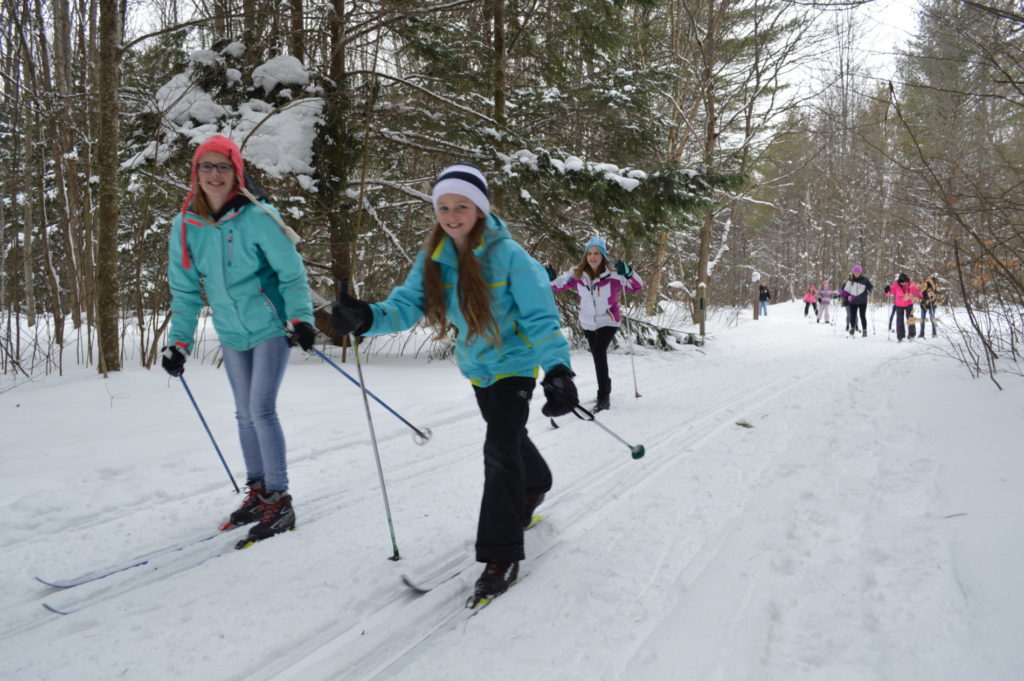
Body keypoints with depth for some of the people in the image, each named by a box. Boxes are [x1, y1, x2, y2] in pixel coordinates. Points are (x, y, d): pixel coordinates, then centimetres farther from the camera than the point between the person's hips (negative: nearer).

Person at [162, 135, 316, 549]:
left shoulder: (257, 217, -17)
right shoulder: (185, 226, -2)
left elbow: (291, 272, -12)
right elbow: (185, 289, 5)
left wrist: (300, 317, -24)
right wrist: (179, 342, 2)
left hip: (271, 326, -5)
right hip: (231, 333, 6)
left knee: (262, 410, -10)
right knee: (245, 414, 13)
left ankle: (279, 501, 0)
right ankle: (258, 491, 27)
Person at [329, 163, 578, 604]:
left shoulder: (508, 255, -25)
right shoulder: (434, 258, -10)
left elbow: (540, 317, -26)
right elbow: (406, 304, -18)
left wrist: (557, 371, -39)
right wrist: (367, 318, -39)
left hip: (514, 364, -6)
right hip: (476, 367, 6)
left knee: (500, 449, -18)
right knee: (508, 437, 26)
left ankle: (501, 555, -10)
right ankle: (535, 485, 57)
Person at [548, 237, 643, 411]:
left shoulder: (613, 274, -19)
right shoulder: (577, 274, -11)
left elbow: (637, 286, -18)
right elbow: (559, 284, 1)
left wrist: (629, 273, -37)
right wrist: (550, 279, -21)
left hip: (608, 321, -5)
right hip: (588, 323, 5)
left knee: (599, 353, -22)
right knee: (597, 355, 19)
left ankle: (604, 396, -14)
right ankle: (605, 387, 42)